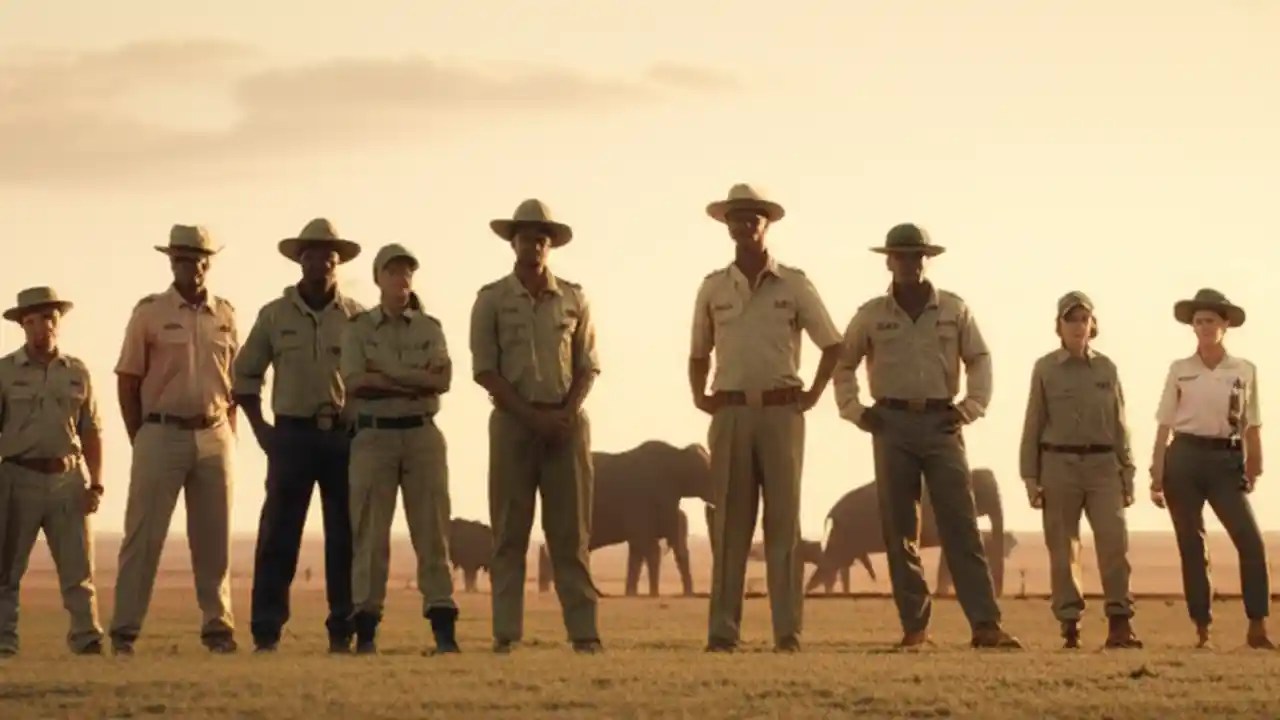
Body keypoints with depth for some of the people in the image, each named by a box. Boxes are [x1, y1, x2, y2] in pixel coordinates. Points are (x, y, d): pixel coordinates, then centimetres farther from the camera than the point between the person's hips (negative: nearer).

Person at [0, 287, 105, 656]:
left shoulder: (78, 373, 9)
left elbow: (91, 432, 11)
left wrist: (96, 483, 2)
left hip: (68, 478, 2)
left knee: (78, 567, -1)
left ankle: (87, 637, 2)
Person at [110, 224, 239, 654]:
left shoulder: (225, 315, 10)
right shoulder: (150, 312, 0)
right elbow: (127, 381, 1)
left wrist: (229, 436, 7)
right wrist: (140, 442, -2)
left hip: (214, 437, 3)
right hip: (162, 433, -3)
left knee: (214, 538, 5)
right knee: (143, 535, -5)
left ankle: (218, 626, 11)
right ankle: (125, 630, -4)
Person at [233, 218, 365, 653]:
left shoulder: (357, 317, 5)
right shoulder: (274, 315, 5)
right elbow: (245, 375, 10)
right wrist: (259, 429, 2)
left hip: (345, 434, 0)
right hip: (292, 434, 0)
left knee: (345, 535, 2)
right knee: (278, 534, -4)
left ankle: (343, 630, 7)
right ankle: (266, 631, -2)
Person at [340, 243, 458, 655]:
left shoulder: (430, 328, 10)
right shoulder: (358, 328, 5)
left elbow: (443, 381, -6)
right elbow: (354, 383, -9)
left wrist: (385, 374, -11)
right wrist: (416, 381, -10)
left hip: (422, 435, 2)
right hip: (373, 435, -1)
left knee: (432, 530, -1)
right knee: (370, 533, -1)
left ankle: (443, 627, -1)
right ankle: (366, 629, 1)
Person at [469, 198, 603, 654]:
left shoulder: (573, 299, 9)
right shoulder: (492, 300, 3)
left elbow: (587, 367, 8)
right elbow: (484, 369, -3)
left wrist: (567, 413, -10)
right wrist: (534, 416, -12)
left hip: (568, 421, 1)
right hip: (512, 420, -1)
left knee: (570, 531, 0)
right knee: (510, 532, -1)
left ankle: (584, 631, -2)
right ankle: (506, 633, -1)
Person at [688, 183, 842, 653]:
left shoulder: (793, 285, 3)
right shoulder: (713, 288, 9)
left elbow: (833, 345, 9)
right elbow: (699, 353, 21)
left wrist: (814, 395, 2)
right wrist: (699, 397, 8)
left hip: (781, 412, -2)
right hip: (731, 413, 2)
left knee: (784, 521, -2)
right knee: (729, 524, 0)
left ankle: (788, 632, -2)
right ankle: (723, 631, 0)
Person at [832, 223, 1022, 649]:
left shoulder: (954, 310, 6)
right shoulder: (871, 315, 6)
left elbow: (980, 359, 12)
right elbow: (842, 365, 15)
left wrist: (971, 407, 1)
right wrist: (855, 412, 4)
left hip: (941, 423, -1)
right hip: (893, 425, 1)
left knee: (960, 525, -7)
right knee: (899, 530, 1)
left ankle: (985, 624, -12)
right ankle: (914, 626, 6)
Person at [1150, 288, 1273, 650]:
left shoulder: (1245, 371, 5)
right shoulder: (1179, 370, 5)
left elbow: (1251, 428, 7)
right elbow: (1165, 426, 4)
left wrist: (1252, 474, 0)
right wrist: (1156, 477, -2)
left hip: (1225, 460, 0)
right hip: (1185, 458, 0)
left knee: (1251, 541, -12)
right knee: (1191, 547, 1)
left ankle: (1258, 628, -10)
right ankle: (1203, 631, 7)